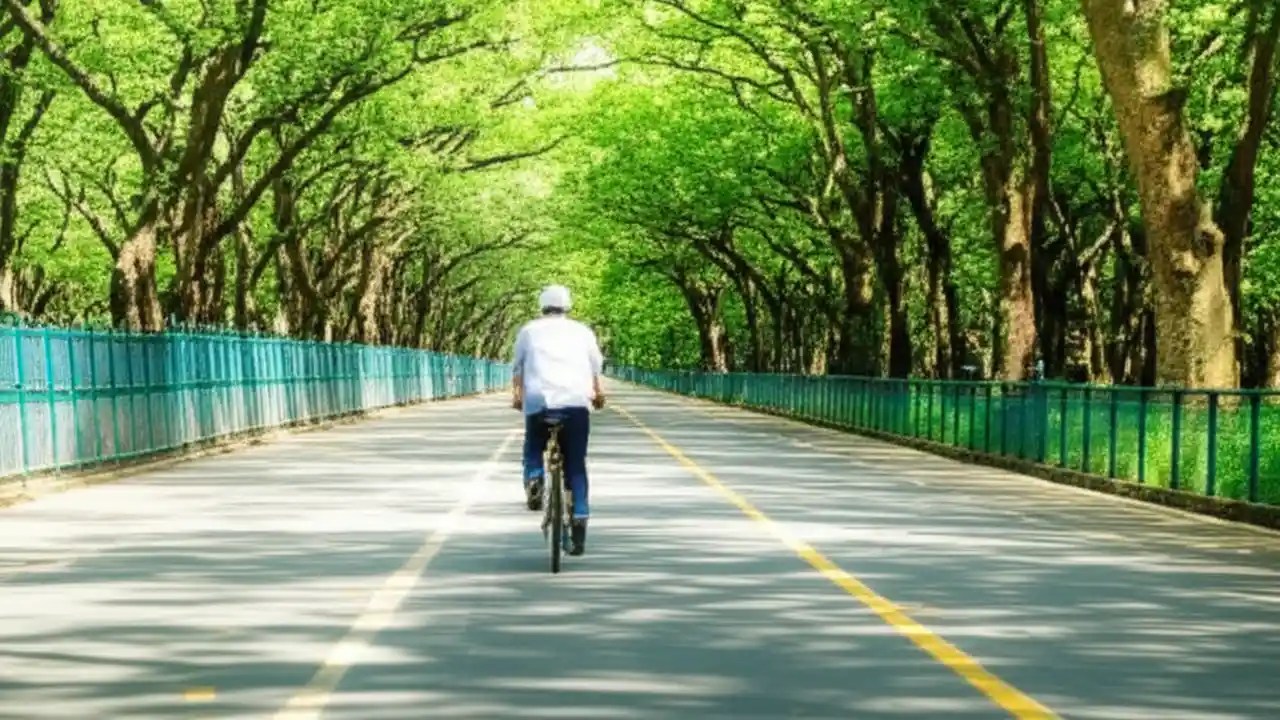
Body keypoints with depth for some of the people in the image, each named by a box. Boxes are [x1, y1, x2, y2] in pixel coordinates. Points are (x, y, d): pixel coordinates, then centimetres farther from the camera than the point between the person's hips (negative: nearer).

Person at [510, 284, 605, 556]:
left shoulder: (529, 330, 15)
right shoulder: (582, 331, 17)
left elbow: (518, 368, 16)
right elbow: (596, 368, 24)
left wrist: (517, 394, 31)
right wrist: (598, 393, 41)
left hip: (538, 401, 0)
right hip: (576, 402, 0)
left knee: (533, 449, 21)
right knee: (576, 465, 6)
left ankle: (533, 480, -10)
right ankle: (579, 519, -6)